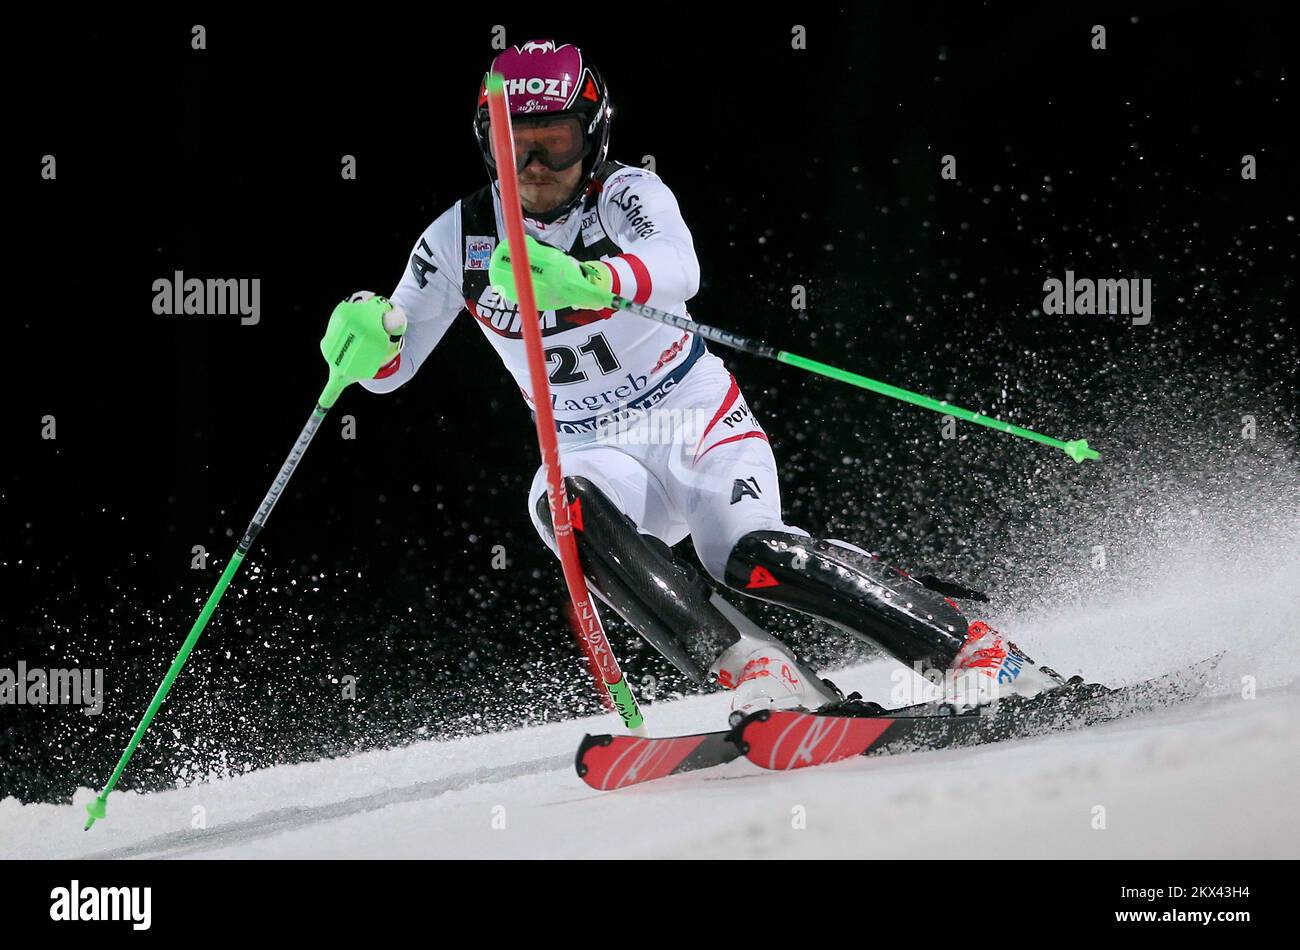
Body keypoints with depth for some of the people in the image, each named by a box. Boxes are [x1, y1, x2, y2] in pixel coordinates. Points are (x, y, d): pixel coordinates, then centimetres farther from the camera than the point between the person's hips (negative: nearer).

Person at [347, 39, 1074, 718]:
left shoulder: (625, 194, -13)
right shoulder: (461, 238, -2)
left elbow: (678, 271, -36)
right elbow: (389, 369, 1)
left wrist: (587, 277, -56)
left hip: (700, 420, -3)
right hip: (603, 454, 3)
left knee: (749, 556, -29)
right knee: (562, 509, -32)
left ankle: (972, 647, -16)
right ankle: (754, 672, -33)